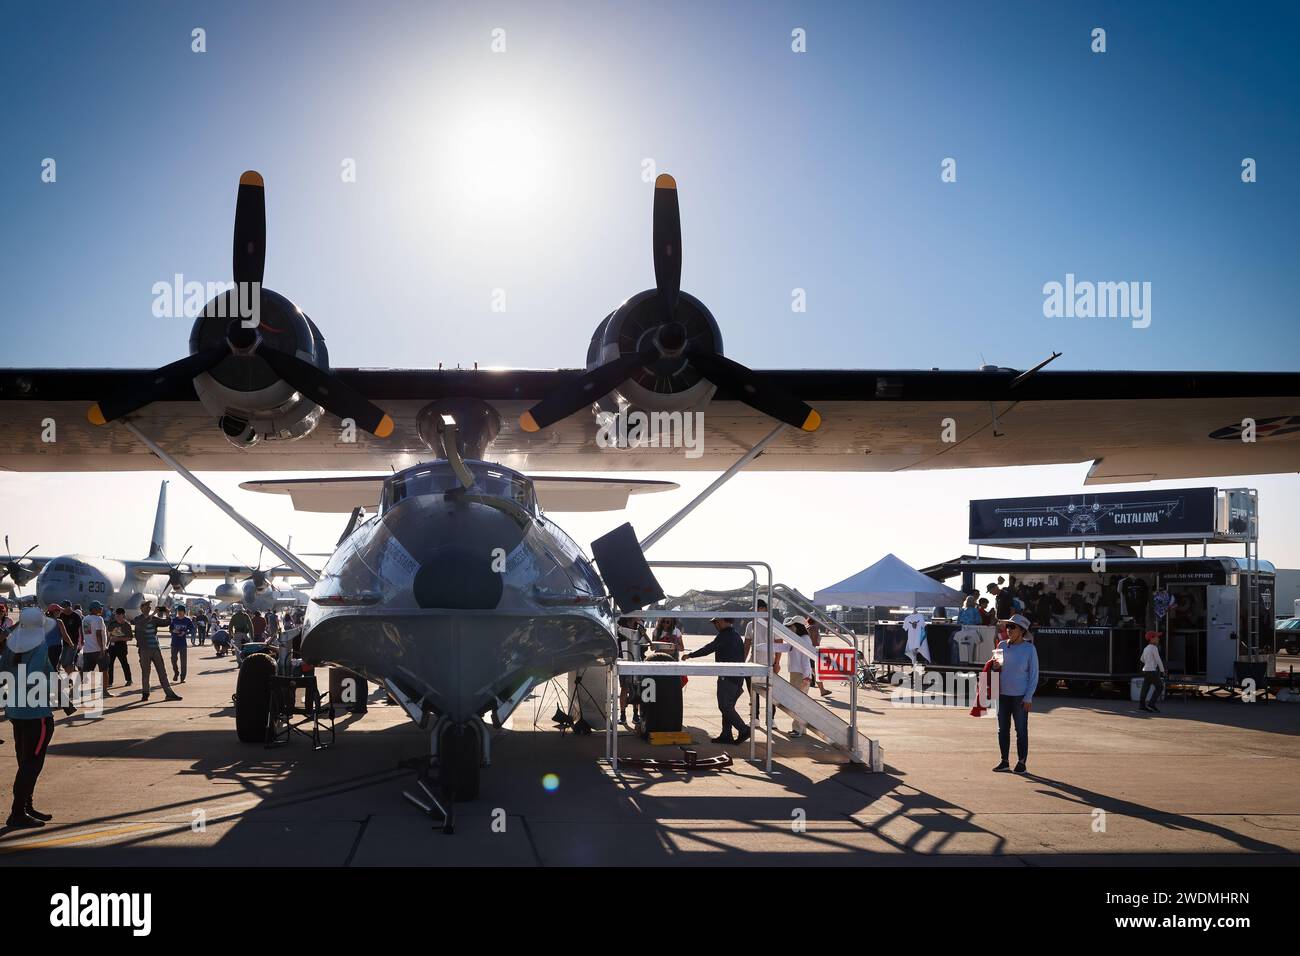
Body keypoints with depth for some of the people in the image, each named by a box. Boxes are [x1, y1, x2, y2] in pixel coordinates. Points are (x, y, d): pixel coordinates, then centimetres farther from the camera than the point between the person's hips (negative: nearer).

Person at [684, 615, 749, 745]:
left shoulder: (724, 635, -12)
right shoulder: (737, 636, 17)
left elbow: (709, 648, -13)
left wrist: (690, 655, -3)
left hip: (727, 678, -9)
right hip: (738, 678, 9)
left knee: (725, 706, -6)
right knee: (728, 706, 13)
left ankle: (744, 730, -10)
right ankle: (726, 735, 13)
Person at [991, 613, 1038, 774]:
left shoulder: (1029, 649, -6)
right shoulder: (1002, 645, 7)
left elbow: (1034, 675, -4)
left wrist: (1028, 697, -9)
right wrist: (995, 666, -4)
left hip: (1020, 696, -5)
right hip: (1003, 694, 5)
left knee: (1021, 730, 2)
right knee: (1003, 729, 7)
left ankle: (1021, 762, 11)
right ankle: (1004, 762, 15)